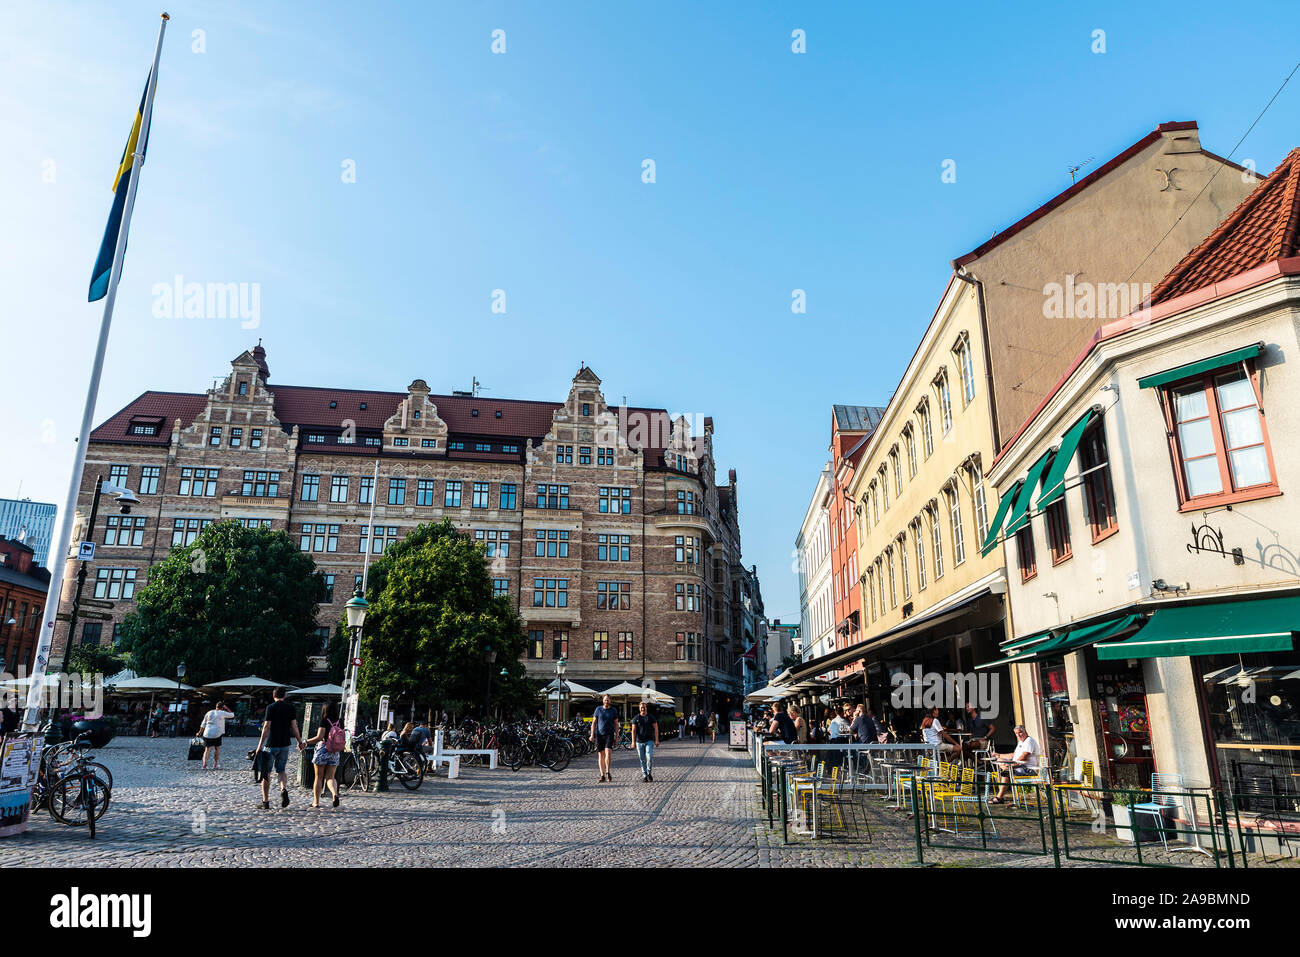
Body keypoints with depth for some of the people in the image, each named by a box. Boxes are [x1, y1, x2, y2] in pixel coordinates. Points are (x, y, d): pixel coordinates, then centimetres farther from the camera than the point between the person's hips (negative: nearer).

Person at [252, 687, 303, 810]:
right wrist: (300, 742, 11)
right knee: (281, 770, 15)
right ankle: (284, 789, -13)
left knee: (266, 772, 9)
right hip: (285, 744, 3)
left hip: (271, 744, -3)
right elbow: (294, 727, 2)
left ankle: (265, 802, 11)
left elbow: (266, 727, -12)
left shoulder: (270, 707, -6)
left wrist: (260, 745, -11)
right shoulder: (290, 708, 4)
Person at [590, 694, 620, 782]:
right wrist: (592, 734, -2)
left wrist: (616, 737, 4)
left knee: (608, 752, -20)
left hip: (609, 734, -1)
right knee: (601, 755, 2)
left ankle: (608, 772, -8)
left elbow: (616, 724, 9)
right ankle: (602, 776, 8)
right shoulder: (598, 709, 6)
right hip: (599, 734, 1)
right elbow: (594, 723, 7)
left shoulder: (613, 710, 6)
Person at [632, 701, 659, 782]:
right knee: (642, 759, 2)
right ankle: (644, 775, 12)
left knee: (649, 756, -17)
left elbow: (656, 729, 3)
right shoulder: (636, 718, 6)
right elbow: (633, 730, 1)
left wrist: (656, 740, -5)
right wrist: (633, 741, -8)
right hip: (639, 742, 1)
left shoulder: (651, 717, 5)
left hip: (649, 741, -1)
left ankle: (649, 772, 1)